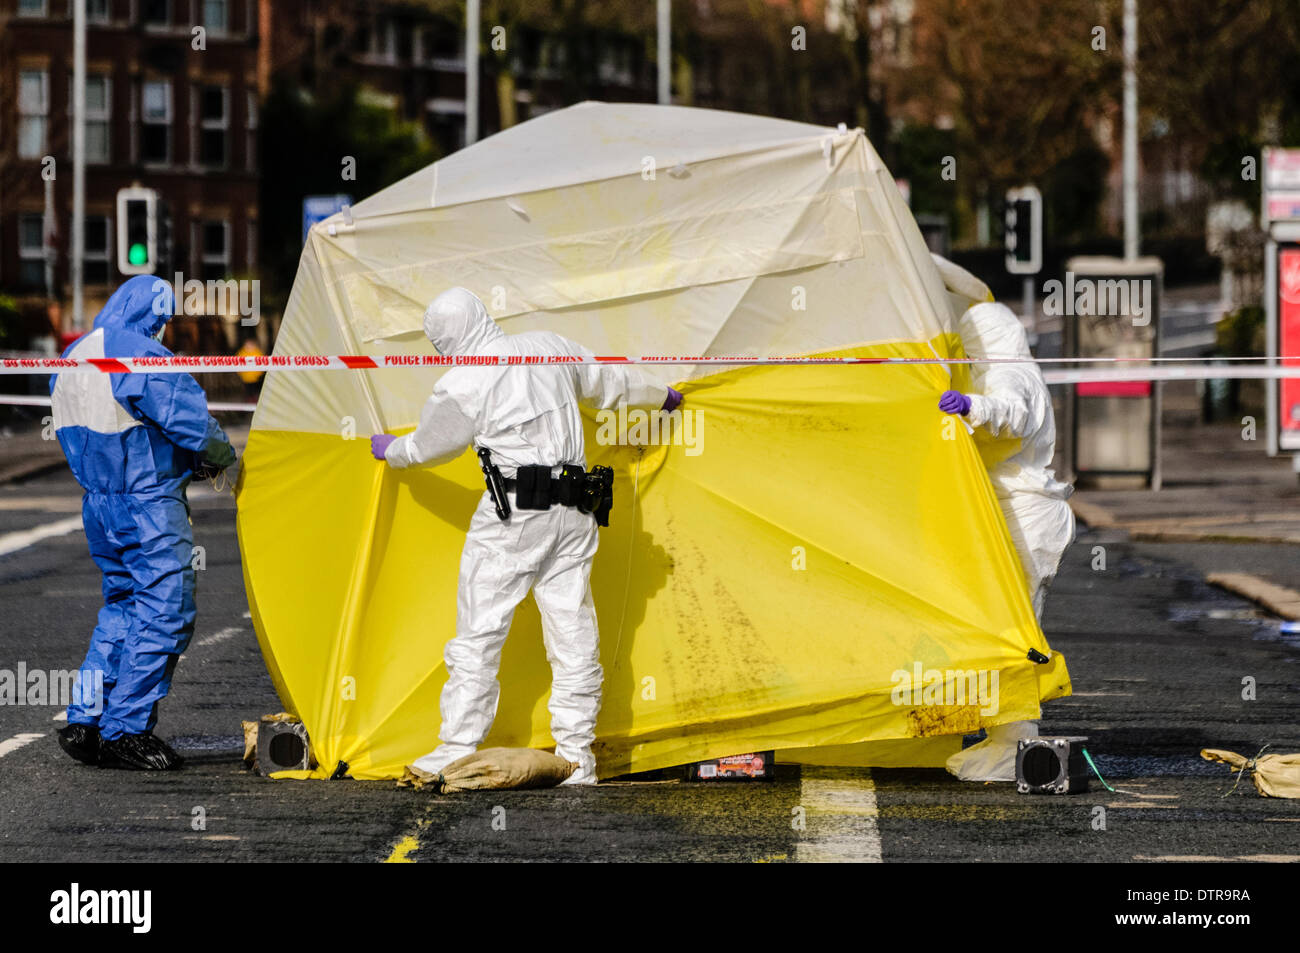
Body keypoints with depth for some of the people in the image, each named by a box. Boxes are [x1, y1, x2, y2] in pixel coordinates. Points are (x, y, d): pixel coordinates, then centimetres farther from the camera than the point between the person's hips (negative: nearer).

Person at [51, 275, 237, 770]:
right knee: (164, 611, -2)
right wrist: (222, 455, 3)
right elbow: (192, 422, -18)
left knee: (123, 605, 18)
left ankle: (85, 719, 12)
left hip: (97, 502, 9)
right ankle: (124, 731, -3)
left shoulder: (72, 358, 11)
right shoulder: (141, 355, -17)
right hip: (149, 505, -9)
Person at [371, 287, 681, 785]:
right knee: (573, 636, 7)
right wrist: (661, 396, 46)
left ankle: (458, 748, 3)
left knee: (479, 632, 2)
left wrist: (389, 450, 33)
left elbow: (430, 445, 11)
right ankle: (577, 758, 8)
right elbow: (611, 382, 26)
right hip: (572, 515, 6)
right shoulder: (552, 348, 9)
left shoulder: (462, 383, -6)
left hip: (510, 518, -5)